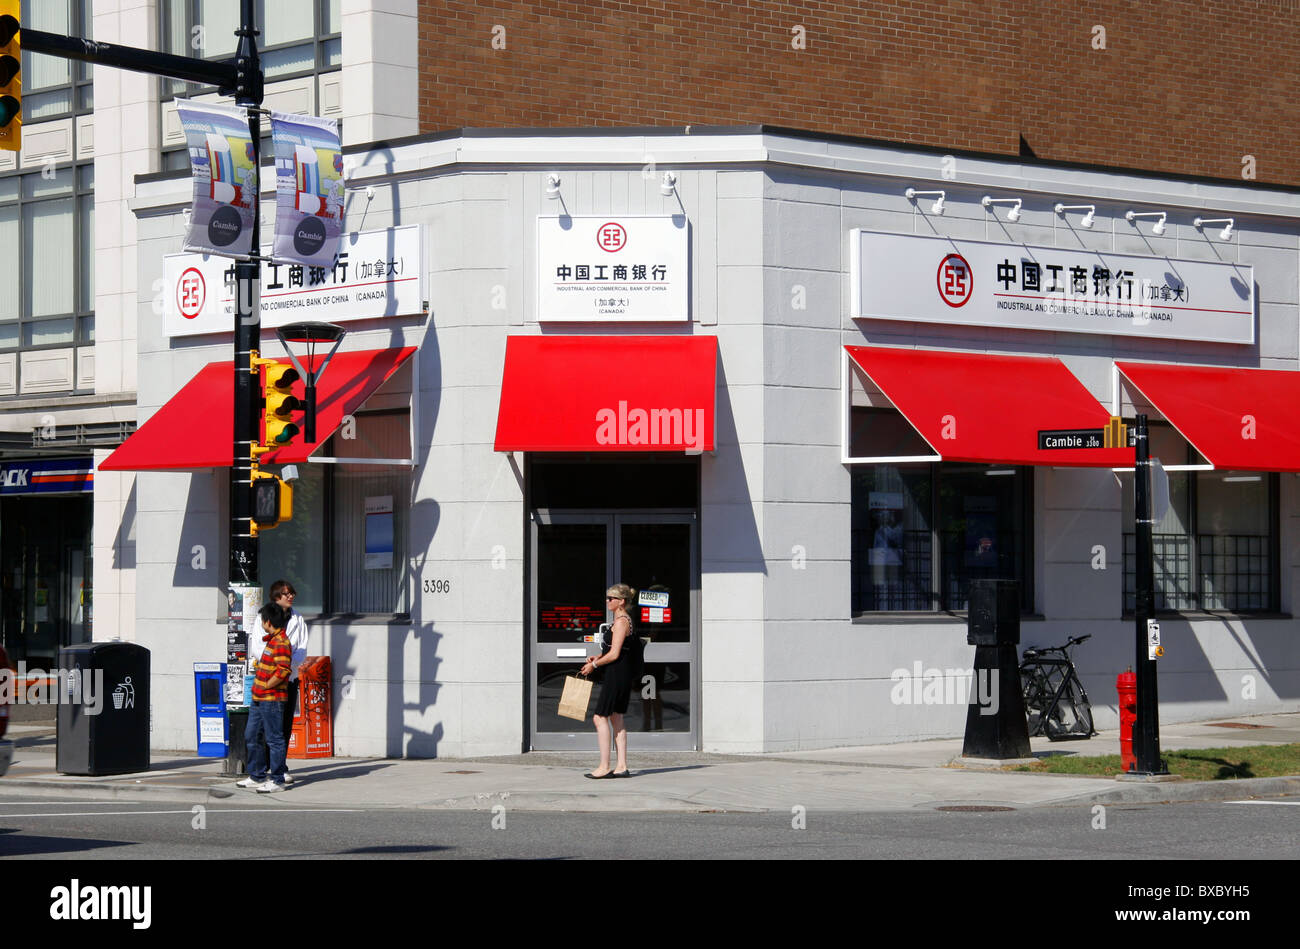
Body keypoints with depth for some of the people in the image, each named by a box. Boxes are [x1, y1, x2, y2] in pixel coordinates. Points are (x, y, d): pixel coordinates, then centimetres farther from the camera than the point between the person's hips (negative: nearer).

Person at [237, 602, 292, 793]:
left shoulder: (281, 643, -16)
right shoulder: (270, 640, 16)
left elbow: (283, 671, -24)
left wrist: (264, 686, -17)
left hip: (272, 699, -11)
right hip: (259, 699, 11)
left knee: (274, 739, -4)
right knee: (251, 736, 16)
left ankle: (277, 781, 1)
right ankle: (257, 777, 24)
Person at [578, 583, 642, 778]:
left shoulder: (621, 622, -15)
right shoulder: (623, 620, 16)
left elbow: (614, 654, -19)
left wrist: (594, 665, -9)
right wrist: (598, 657, 10)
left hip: (617, 673, -10)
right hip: (624, 675, 10)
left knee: (600, 717, -8)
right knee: (616, 718, 11)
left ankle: (604, 767, -8)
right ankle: (622, 766, 11)